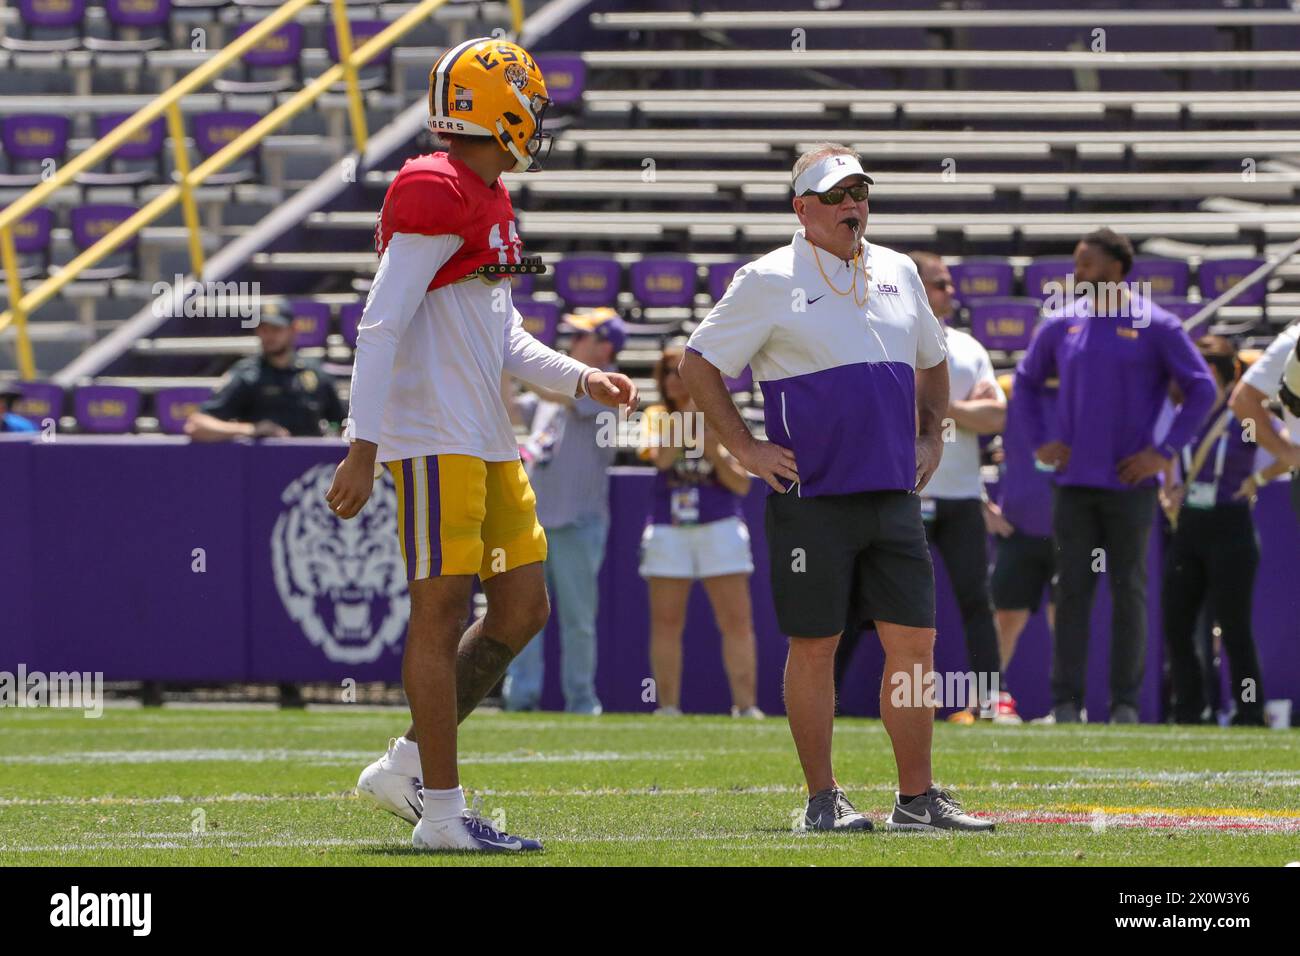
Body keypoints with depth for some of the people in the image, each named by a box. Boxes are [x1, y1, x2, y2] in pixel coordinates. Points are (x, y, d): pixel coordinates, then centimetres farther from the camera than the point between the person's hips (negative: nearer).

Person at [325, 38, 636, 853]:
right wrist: (364, 448, -22)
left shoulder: (490, 203, 16)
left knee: (523, 609, 11)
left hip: (486, 441, 10)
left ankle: (407, 768, 18)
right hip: (436, 440, -10)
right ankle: (443, 812, -1)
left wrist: (579, 379, 11)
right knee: (443, 615, -5)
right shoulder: (438, 197, -15)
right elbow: (381, 326, -19)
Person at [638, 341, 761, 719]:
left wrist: (716, 454, -15)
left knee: (737, 621, -7)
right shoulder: (658, 416, 7)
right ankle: (667, 706, 5)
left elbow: (742, 485, 1)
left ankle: (746, 705, -8)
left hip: (719, 528, -1)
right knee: (666, 623, 0)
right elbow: (661, 457, -13)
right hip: (668, 529, 1)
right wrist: (690, 415, -19)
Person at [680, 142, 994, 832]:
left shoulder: (897, 274, 14)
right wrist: (745, 449, -5)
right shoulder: (768, 282, -3)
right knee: (814, 644, -1)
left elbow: (931, 361, 30)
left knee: (913, 640, 1)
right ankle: (822, 799, 7)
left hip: (894, 493, 5)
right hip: (812, 498, -5)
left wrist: (930, 439, 18)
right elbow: (698, 366, 0)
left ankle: (917, 797, 6)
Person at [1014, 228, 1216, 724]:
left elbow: (1201, 389, -2)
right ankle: (1066, 703, 1)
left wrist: (1165, 451, -7)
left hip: (1130, 483, -3)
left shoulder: (1155, 326, -4)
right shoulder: (1061, 324, 7)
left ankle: (1125, 703, 5)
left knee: (1129, 592, 0)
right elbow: (1026, 380, 21)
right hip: (1074, 480, 3)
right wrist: (1039, 442, 9)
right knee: (1071, 592, 0)